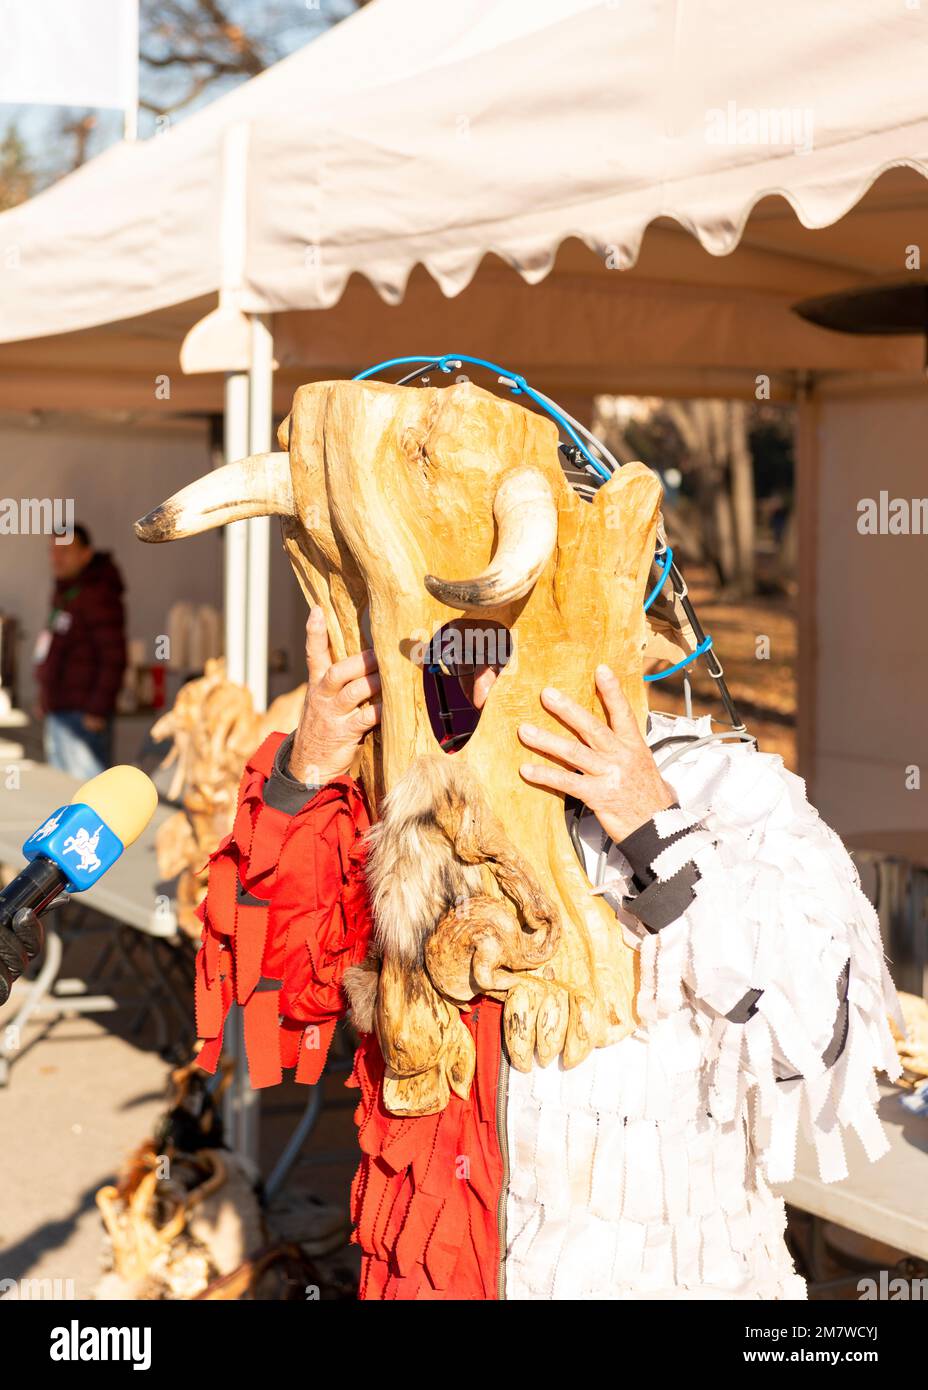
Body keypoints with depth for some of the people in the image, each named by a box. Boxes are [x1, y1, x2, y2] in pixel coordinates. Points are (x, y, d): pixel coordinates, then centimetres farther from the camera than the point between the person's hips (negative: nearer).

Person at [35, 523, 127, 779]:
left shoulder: (97, 596, -16)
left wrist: (98, 710, -22)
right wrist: (47, 699, 18)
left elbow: (114, 659, -20)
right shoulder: (62, 592, 15)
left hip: (83, 715, -10)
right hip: (57, 713, 10)